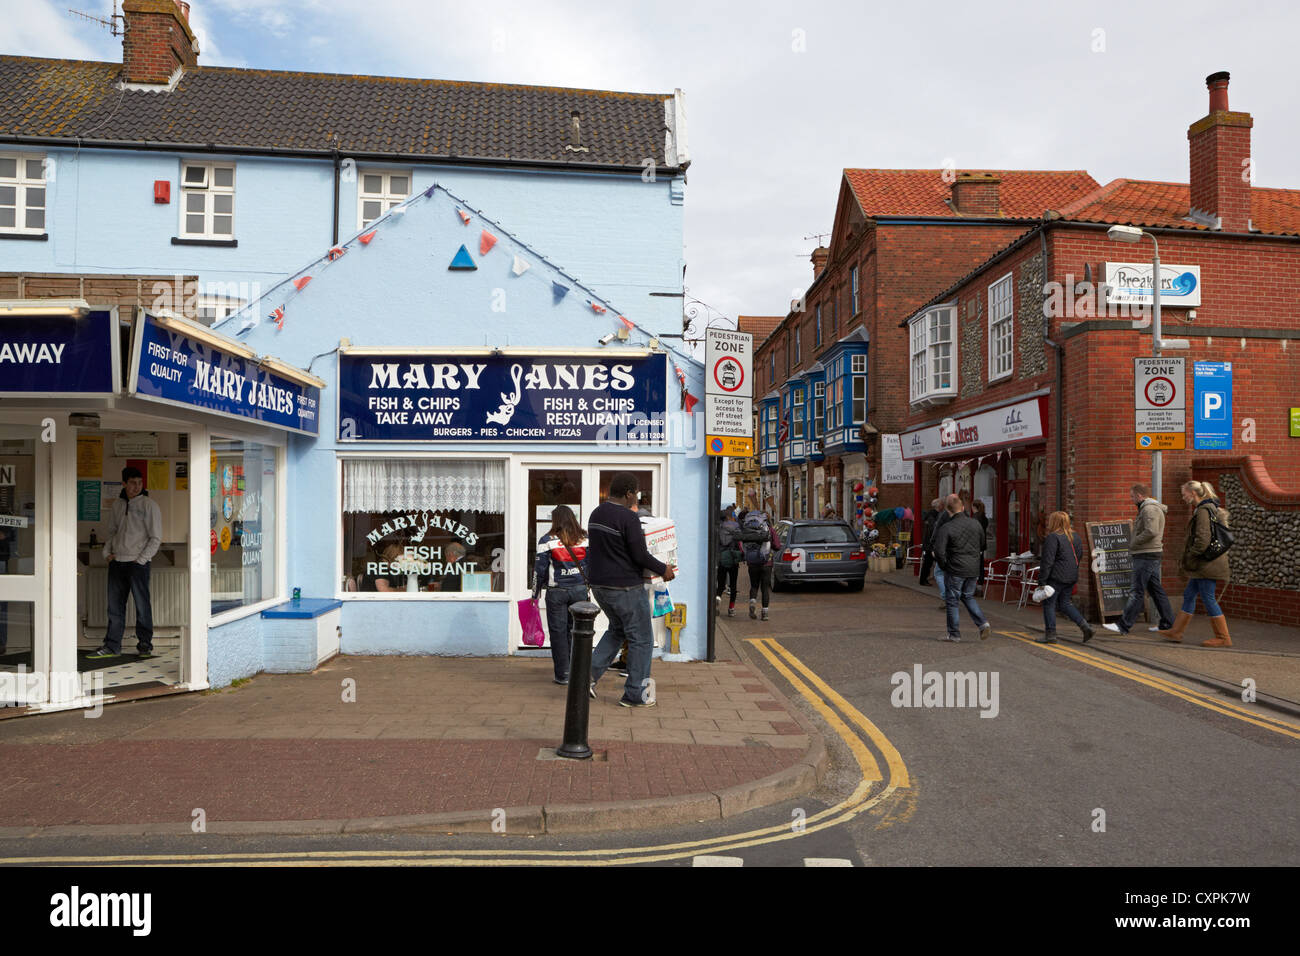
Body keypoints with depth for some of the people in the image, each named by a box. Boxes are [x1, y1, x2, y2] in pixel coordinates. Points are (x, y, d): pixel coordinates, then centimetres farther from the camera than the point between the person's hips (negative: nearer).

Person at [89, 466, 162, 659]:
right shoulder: (117, 504, 12)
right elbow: (112, 532, 22)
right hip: (116, 562, 5)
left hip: (138, 563, -5)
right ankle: (112, 646, 14)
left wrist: (141, 559, -11)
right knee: (114, 605, 8)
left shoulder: (149, 505, -5)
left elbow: (156, 538, -6)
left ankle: (145, 644, 9)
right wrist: (107, 553, 8)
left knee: (142, 604, -1)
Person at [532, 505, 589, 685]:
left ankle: (562, 674, 9)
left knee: (558, 631, 6)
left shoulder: (547, 540, -6)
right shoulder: (585, 538, 3)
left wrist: (535, 594, 6)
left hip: (557, 592, -3)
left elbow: (539, 569, -4)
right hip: (580, 589, 3)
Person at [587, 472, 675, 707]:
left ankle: (590, 673, 12)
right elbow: (640, 555, -19)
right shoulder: (628, 517, -18)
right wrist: (663, 569, -4)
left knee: (617, 628, 26)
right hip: (624, 586, -8)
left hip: (598, 583, 8)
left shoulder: (595, 514, 8)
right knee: (641, 639, 6)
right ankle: (635, 694, 11)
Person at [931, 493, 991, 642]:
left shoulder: (946, 528, -15)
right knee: (968, 597, 22)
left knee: (952, 601, 6)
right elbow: (982, 546, 14)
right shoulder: (975, 524, 3)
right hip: (973, 570, 6)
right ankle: (983, 623, 6)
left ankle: (954, 634, 12)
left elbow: (939, 551, -20)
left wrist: (943, 566, -4)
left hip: (955, 571, -5)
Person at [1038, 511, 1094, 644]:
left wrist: (1042, 579, -15)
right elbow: (1079, 556, 17)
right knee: (1064, 603, 18)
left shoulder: (1053, 537, -15)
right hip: (1072, 577, 8)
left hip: (1056, 577, -8)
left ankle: (1050, 634, 4)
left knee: (1049, 603, 3)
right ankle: (1084, 625, 5)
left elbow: (1048, 561, -17)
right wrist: (1073, 572, 21)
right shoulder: (1075, 537, 11)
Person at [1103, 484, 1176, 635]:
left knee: (1137, 592, -10)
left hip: (1146, 556, -11)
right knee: (1156, 590, 13)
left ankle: (1123, 625, -11)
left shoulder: (1149, 509, -14)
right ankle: (1167, 622, 17)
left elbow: (1151, 532, -26)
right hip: (1150, 555, 11)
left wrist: (1133, 544, -14)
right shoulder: (1154, 508, 20)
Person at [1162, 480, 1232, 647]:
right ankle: (1176, 632, 20)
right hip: (1204, 564, 10)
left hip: (1207, 564, -10)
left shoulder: (1203, 511, -16)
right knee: (1189, 595, 13)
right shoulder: (1209, 508, 16)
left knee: (1208, 598, -3)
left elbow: (1202, 540, -24)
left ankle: (1223, 638, 4)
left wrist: (1188, 558, -13)